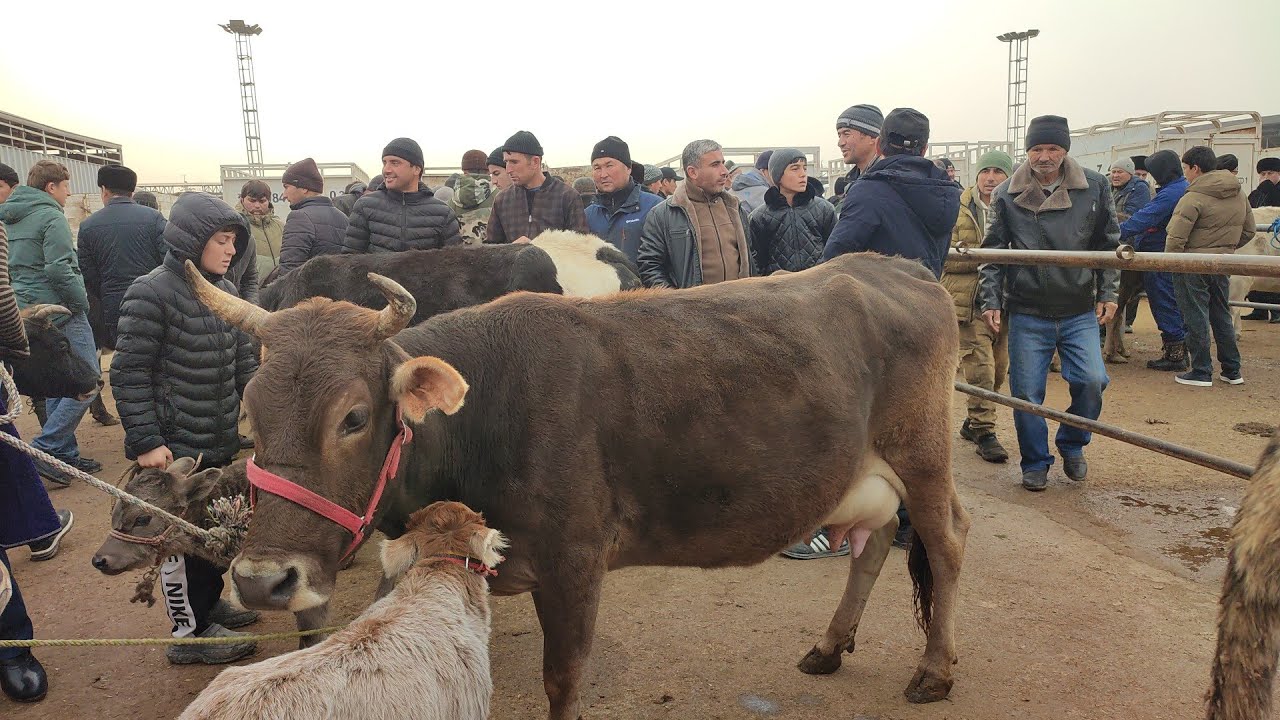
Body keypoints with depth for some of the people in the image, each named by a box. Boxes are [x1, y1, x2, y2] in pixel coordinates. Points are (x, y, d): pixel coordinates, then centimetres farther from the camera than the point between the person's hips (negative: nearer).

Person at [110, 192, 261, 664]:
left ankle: (207, 603, 38)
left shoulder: (224, 291, 6)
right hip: (175, 445, -7)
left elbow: (244, 361, 14)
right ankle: (188, 631, 18)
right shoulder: (151, 294, -15)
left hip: (221, 440, 7)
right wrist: (145, 441, -17)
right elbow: (130, 373, -14)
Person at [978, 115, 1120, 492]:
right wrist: (990, 301, -2)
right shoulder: (1007, 195, -2)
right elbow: (992, 252, 4)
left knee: (1091, 381, -9)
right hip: (1027, 314, 0)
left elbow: (1109, 244, 9)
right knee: (1027, 392, 2)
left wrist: (1107, 293, 3)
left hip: (1080, 312, 1)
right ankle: (1035, 462, 21)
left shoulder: (1094, 188, 1)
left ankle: (1072, 445, 20)